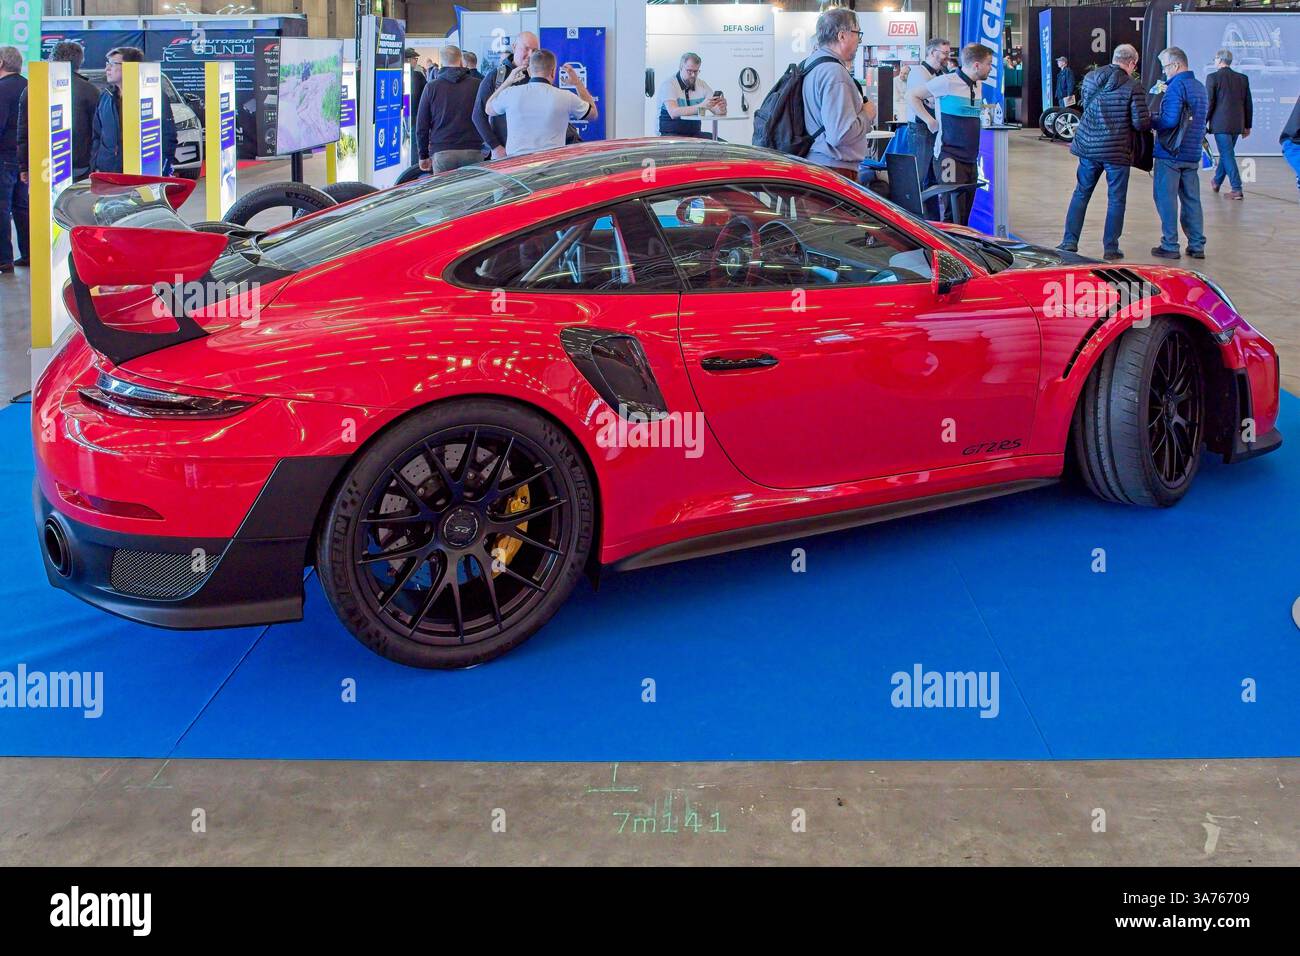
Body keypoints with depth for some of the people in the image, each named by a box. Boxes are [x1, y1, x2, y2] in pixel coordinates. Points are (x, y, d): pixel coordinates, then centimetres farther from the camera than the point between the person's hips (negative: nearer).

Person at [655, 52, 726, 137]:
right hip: (670, 134, -5)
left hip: (694, 133, 5)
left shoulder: (702, 85, 8)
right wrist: (701, 106, -34)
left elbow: (718, 111, 3)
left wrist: (722, 107, -23)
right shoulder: (668, 84, -10)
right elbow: (673, 112, -26)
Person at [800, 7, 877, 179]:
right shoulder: (834, 72, -18)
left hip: (813, 163, 10)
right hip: (834, 170, -10)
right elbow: (840, 134, -26)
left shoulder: (809, 65, 13)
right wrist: (867, 115, -8)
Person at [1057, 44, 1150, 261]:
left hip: (1088, 146, 4)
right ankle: (1110, 248, 9)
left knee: (1081, 194, 15)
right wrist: (1151, 120, 10)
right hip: (1117, 151, -4)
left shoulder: (1089, 78, 3)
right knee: (1116, 200, 6)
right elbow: (1141, 123, -11)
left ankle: (1069, 242, 13)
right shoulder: (1133, 87, -11)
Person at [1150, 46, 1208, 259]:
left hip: (1170, 154, -8)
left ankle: (1170, 246, 0)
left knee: (1166, 199, -1)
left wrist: (1151, 121, -6)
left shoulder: (1177, 86, -14)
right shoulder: (1200, 86, 15)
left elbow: (1170, 120, -24)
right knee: (1191, 199, 12)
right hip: (1192, 154, 8)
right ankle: (1197, 246, 14)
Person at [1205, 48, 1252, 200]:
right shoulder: (1243, 78, 8)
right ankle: (1217, 182, 37)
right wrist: (1247, 126, 17)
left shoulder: (1213, 77, -7)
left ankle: (1237, 189, -10)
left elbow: (1208, 103, -10)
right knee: (1226, 153, 20)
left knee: (1227, 155, -4)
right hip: (1237, 125, 6)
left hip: (1221, 124, -6)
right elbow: (1248, 104, 10)